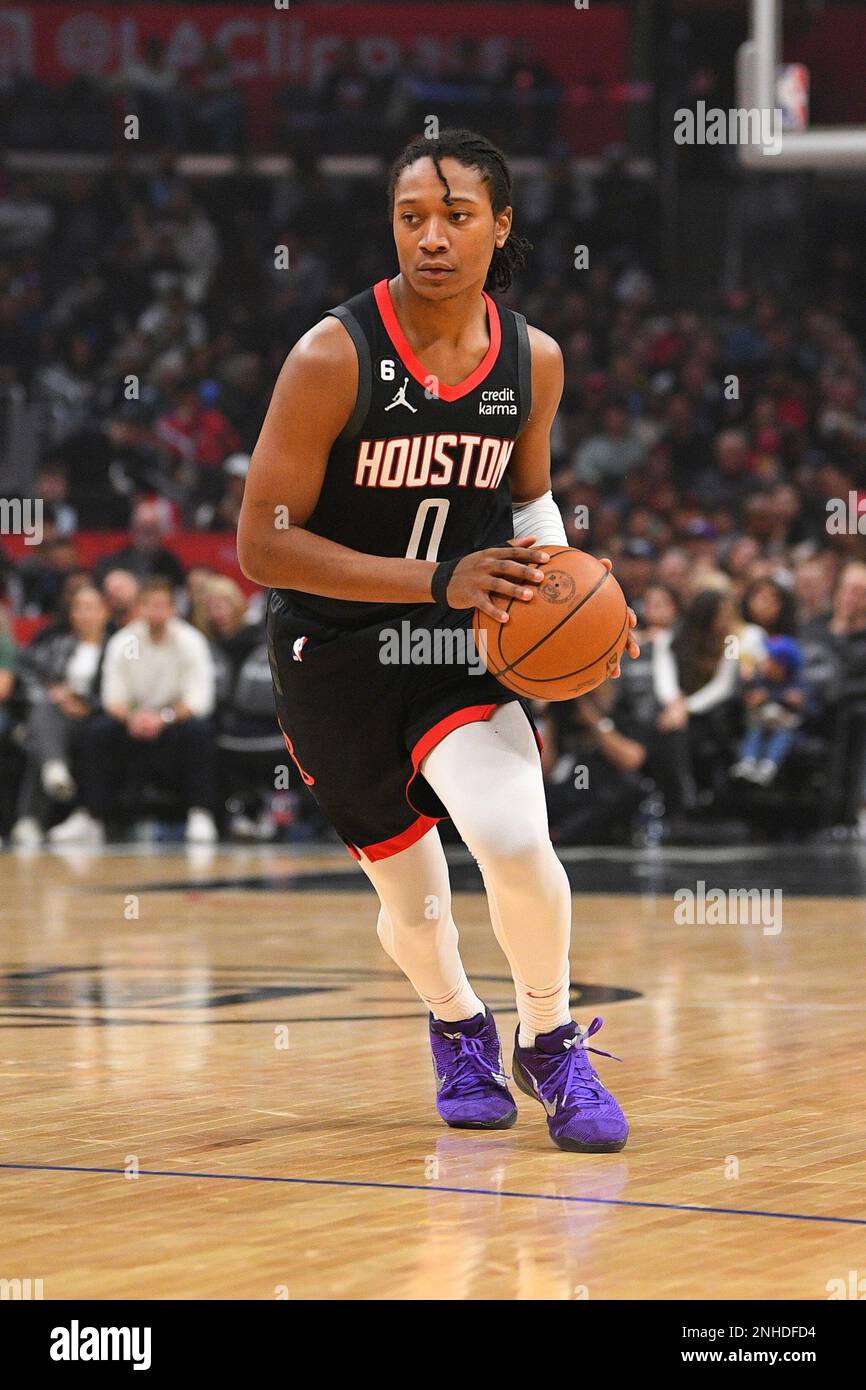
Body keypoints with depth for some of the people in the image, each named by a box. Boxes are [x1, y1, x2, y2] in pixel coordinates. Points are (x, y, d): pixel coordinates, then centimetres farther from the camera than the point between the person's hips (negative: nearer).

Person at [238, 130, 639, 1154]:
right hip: (336, 657, -1)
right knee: (411, 898, 12)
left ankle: (551, 1045, 2)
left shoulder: (532, 360, -4)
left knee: (516, 842, -24)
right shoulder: (333, 358, -19)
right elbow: (262, 544, -19)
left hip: (464, 647, 2)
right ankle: (459, 1030, 46)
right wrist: (438, 579, -27)